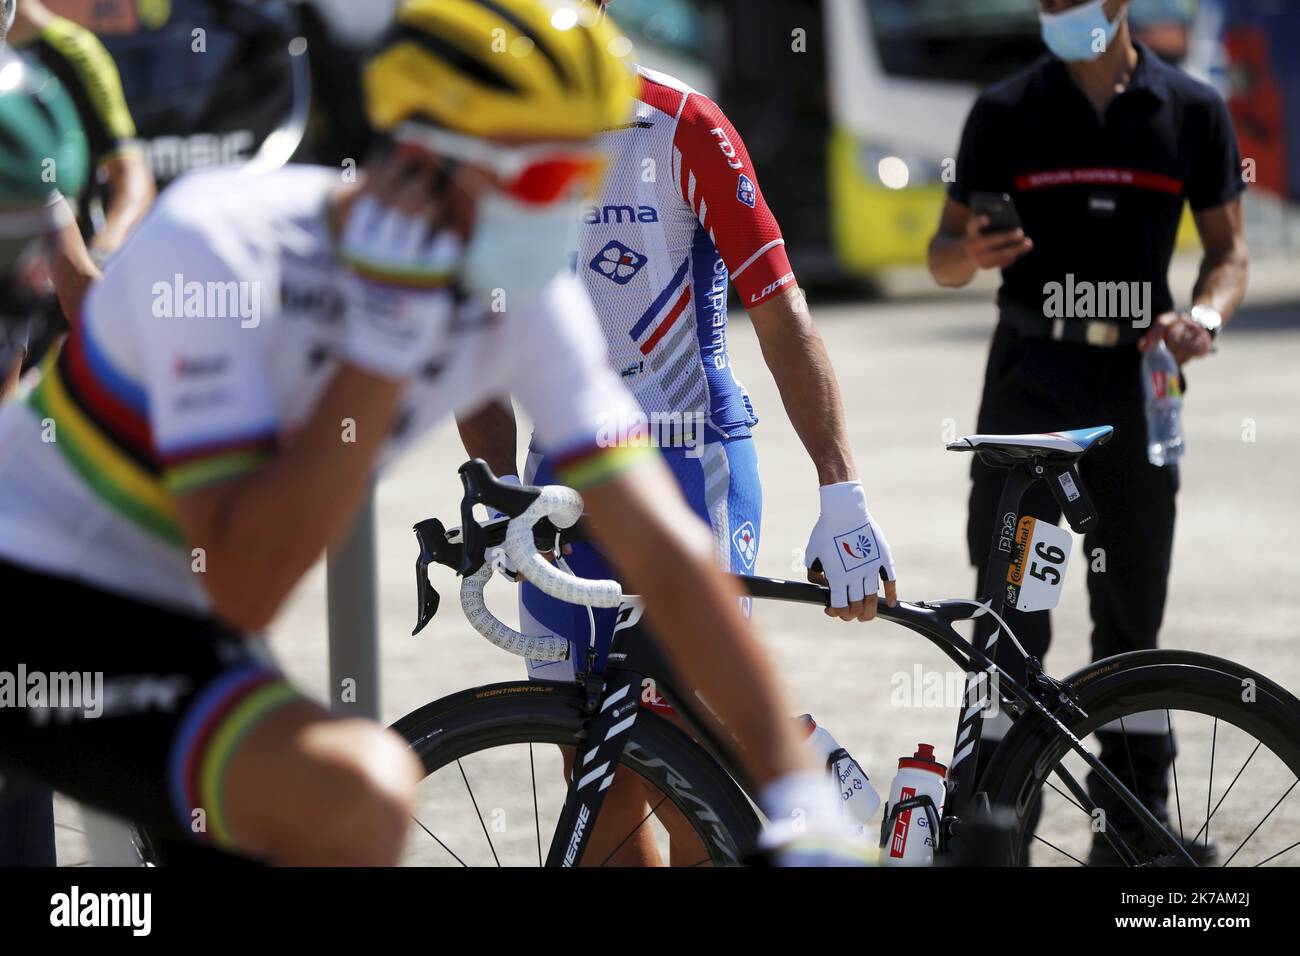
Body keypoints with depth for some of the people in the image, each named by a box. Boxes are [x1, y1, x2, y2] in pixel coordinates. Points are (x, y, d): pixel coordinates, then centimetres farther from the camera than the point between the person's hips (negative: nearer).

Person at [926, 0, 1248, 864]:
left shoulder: (1194, 112, 4)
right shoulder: (1006, 112, 2)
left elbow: (1228, 249, 9)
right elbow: (945, 254, 6)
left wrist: (1206, 313, -12)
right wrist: (969, 253, -18)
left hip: (1137, 380, 1)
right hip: (1032, 375, -1)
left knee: (1131, 614, 8)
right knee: (1011, 605, -8)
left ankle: (1136, 823, 16)